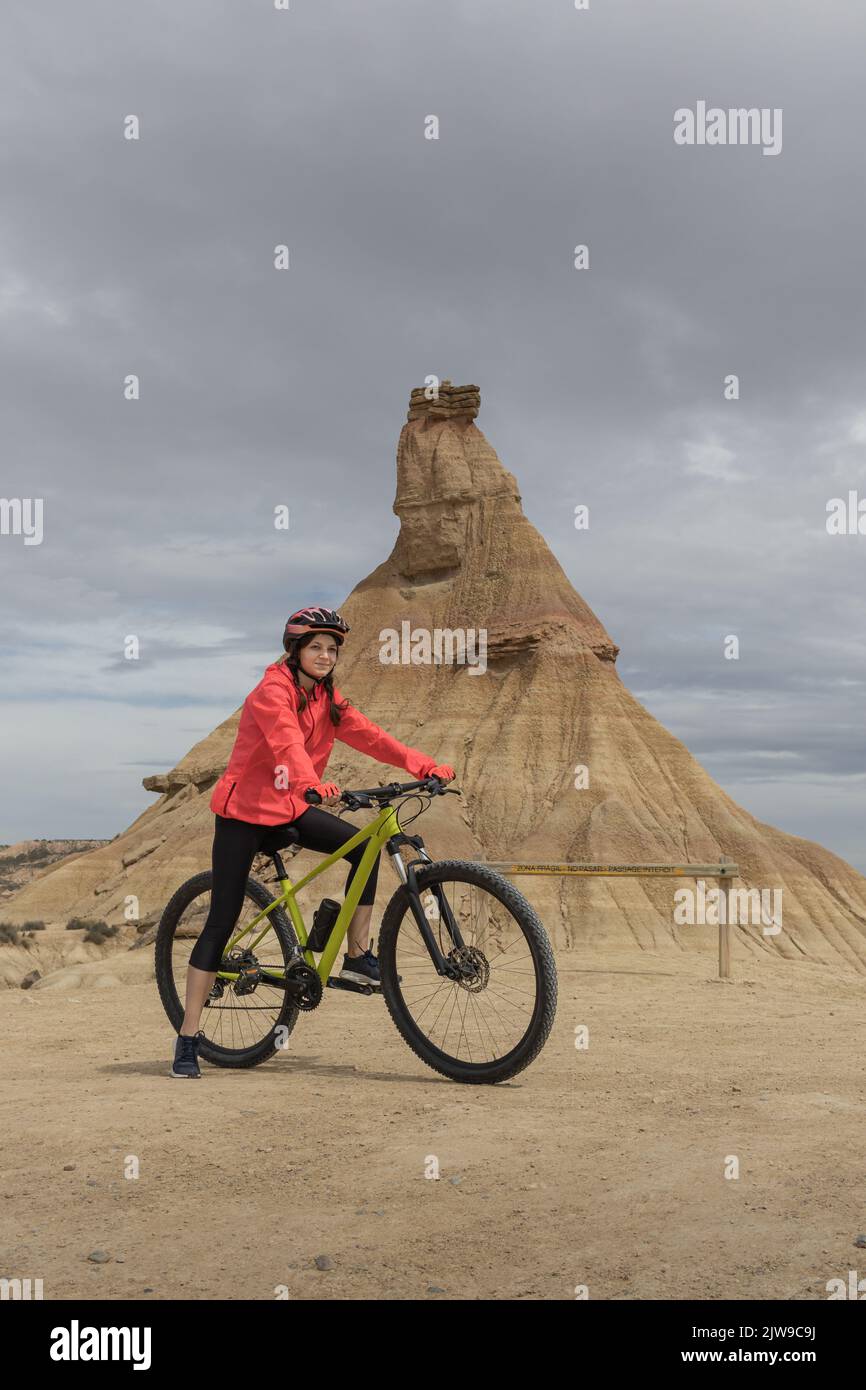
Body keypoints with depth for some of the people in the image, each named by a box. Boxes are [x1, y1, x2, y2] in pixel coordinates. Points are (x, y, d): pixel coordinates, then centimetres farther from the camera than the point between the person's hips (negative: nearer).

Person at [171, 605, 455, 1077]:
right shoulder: (272, 691, -18)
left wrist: (427, 767, -13)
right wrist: (313, 784, -55)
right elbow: (287, 741, -36)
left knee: (365, 846, -13)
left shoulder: (326, 698, 5)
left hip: (290, 808, 7)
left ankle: (357, 956, 0)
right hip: (244, 811, -7)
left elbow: (368, 735, -2)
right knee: (222, 921, -7)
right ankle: (187, 1039, 0)